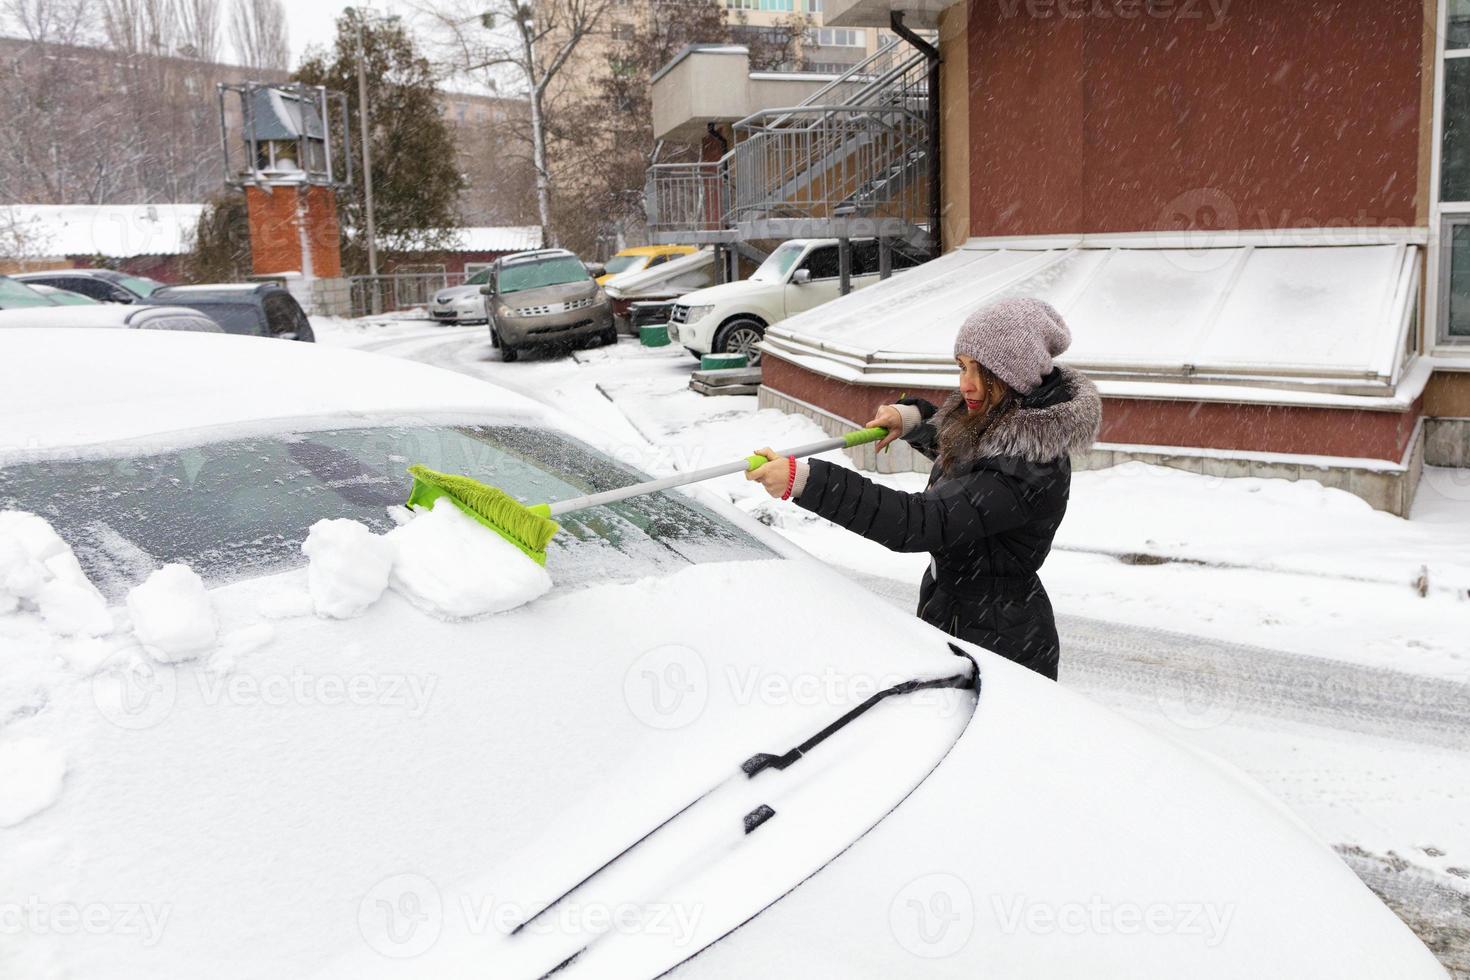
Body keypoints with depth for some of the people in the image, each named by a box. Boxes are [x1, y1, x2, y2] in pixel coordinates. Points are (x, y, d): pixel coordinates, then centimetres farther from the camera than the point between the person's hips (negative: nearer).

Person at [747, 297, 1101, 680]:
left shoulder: (1029, 465, -28)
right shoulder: (991, 421, 2)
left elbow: (920, 522, -36)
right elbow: (950, 442, 26)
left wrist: (807, 480, -41)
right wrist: (912, 417, 2)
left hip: (1001, 645, -9)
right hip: (952, 617, 9)